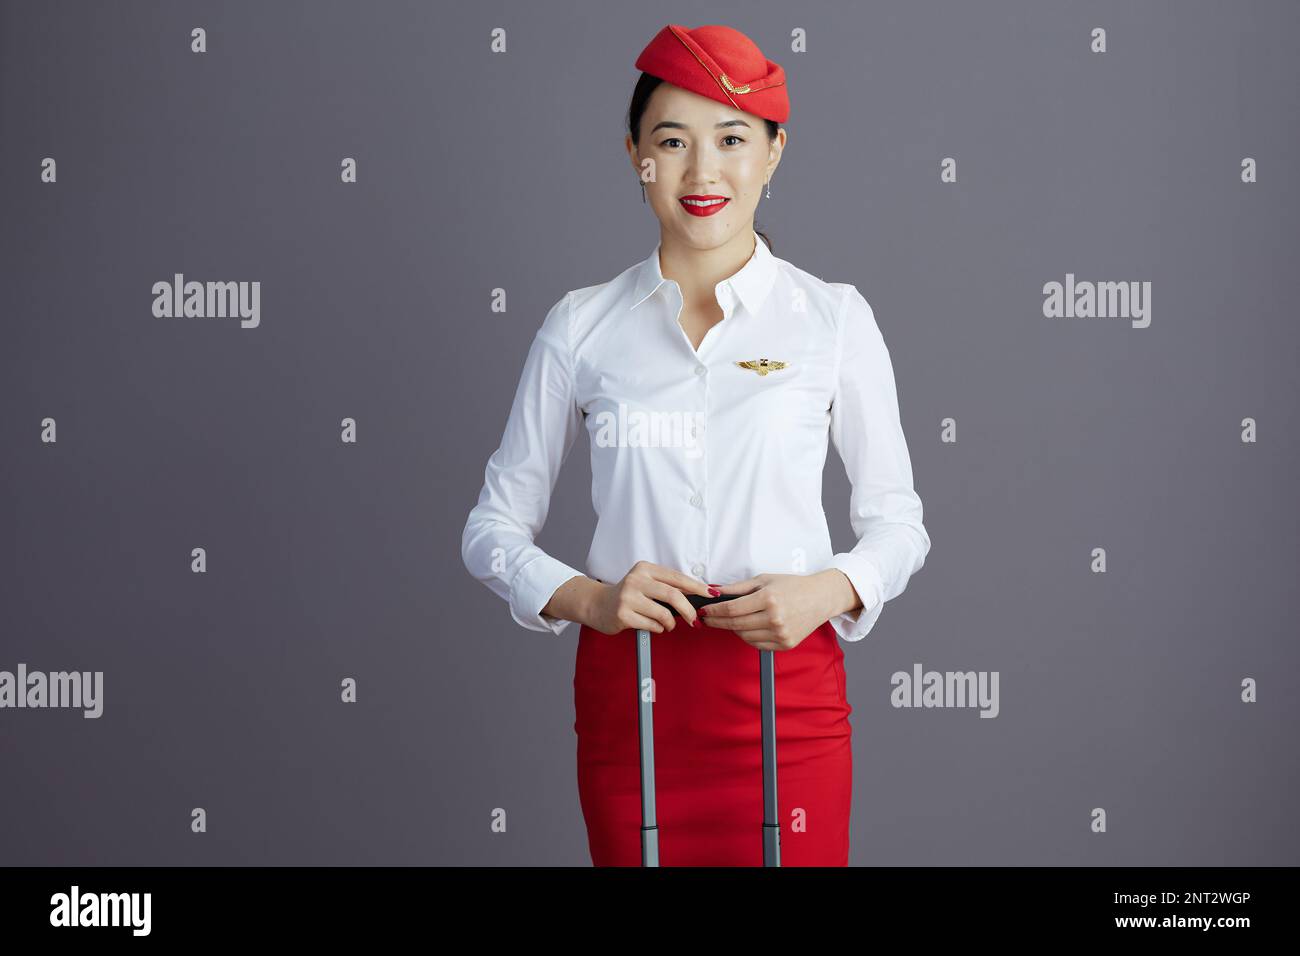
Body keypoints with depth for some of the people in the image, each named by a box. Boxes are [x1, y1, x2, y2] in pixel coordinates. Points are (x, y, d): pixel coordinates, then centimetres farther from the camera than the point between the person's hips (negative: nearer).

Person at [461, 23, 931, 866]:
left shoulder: (834, 318, 2)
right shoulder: (582, 328, 3)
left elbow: (898, 523, 7)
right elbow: (495, 525, 8)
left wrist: (826, 591, -13)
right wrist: (585, 598, -10)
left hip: (786, 690, -1)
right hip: (628, 693, 1)